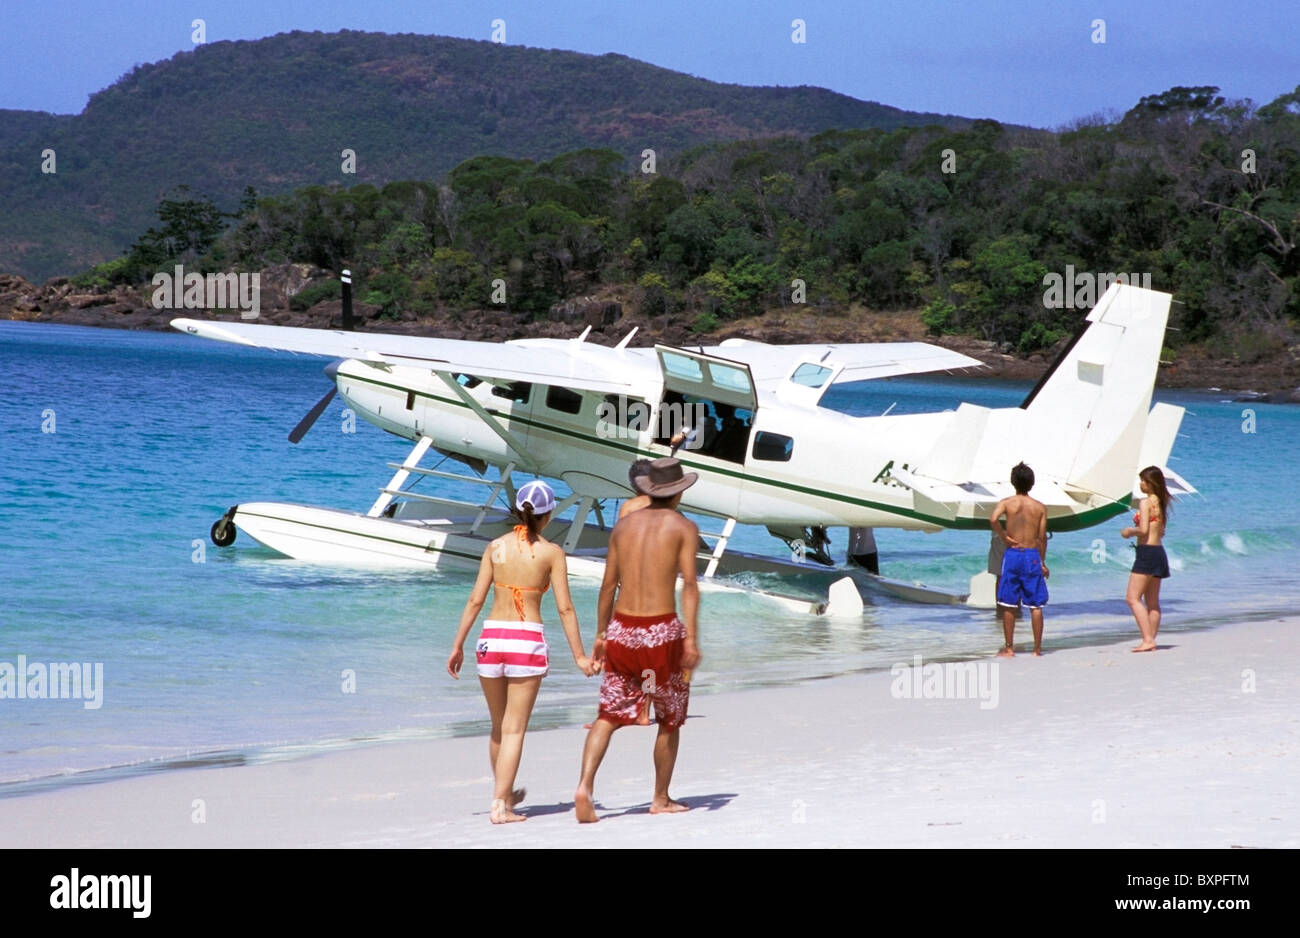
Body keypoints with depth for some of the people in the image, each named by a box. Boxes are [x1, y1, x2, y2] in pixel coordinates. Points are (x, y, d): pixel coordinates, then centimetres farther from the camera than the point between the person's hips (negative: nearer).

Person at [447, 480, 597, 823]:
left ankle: (504, 792, 34)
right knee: (514, 729, 0)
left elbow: (475, 600, 3)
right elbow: (565, 608, -5)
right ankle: (500, 805, -5)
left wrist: (458, 646, 9)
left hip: (491, 637, 3)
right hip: (528, 640, -3)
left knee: (499, 726, 18)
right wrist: (579, 656, 0)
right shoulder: (551, 552, -2)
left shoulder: (496, 546, 5)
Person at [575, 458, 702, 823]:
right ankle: (661, 799, 20)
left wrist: (601, 634, 20)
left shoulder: (624, 524, 11)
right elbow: (688, 583, -12)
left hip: (621, 629, 3)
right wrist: (691, 638, -16)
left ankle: (584, 786, -17)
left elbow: (608, 585, 12)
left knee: (608, 714, 3)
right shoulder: (683, 526, -1)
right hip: (661, 631, -3)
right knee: (669, 719, 14)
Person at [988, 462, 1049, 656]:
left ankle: (1009, 648, 7)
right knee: (1035, 605, 6)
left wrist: (1003, 536, -6)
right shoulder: (1039, 507, 2)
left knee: (1008, 605, 6)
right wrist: (1043, 563, 11)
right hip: (1033, 555, 1)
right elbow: (1042, 538, 2)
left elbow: (993, 519, -22)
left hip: (1012, 554, -1)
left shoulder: (1006, 503, -2)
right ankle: (1037, 647, 7)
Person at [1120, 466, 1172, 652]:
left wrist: (1130, 531, -3)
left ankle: (1147, 639, -17)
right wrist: (1135, 533, 18)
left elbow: (1143, 529, -21)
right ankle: (1151, 640, 10)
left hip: (1147, 552, -9)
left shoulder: (1146, 502, -12)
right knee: (1152, 602, 11)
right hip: (1159, 551, 9)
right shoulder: (1160, 503, 13)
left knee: (1133, 598, -9)